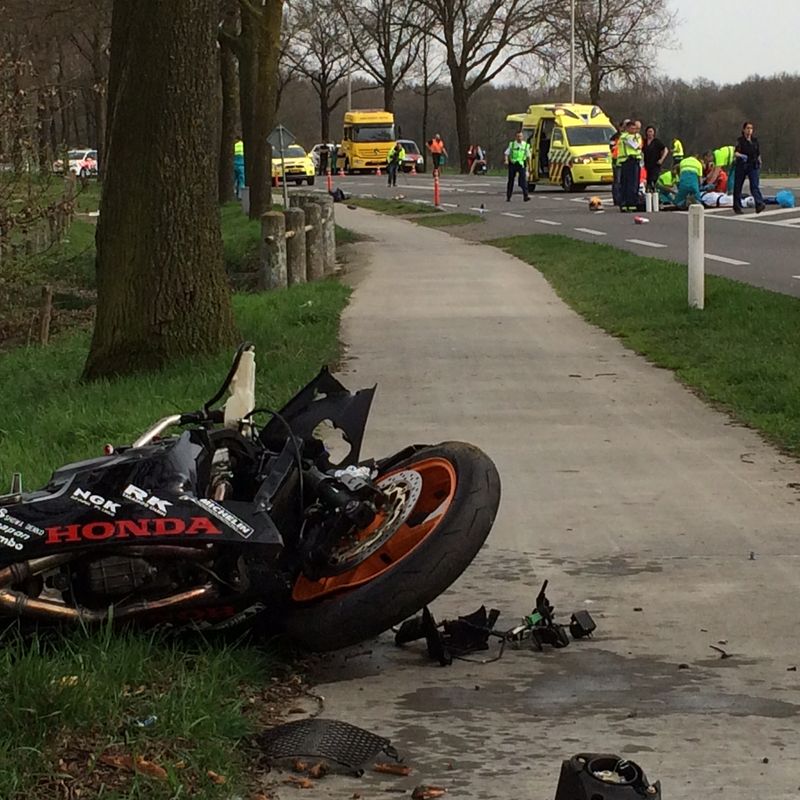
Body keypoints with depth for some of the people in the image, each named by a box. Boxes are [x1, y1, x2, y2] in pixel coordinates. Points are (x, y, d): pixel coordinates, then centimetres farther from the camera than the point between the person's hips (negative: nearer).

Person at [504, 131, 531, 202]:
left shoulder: (526, 145, 5)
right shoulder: (512, 144, 4)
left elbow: (528, 156, 13)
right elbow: (507, 153, 2)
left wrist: (527, 166, 13)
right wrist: (506, 160, -18)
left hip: (521, 164, -1)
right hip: (512, 164, 1)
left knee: (523, 180, -15)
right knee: (511, 181, 7)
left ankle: (525, 196, -20)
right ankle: (508, 197, 16)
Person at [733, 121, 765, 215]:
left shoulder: (755, 140, 9)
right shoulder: (740, 140, -3)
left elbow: (758, 154, 16)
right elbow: (735, 152, -14)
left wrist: (760, 164, 15)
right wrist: (741, 156, -33)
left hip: (753, 166, 2)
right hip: (742, 166, -2)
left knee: (755, 186, -12)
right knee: (738, 186, 4)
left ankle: (759, 204, -27)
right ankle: (737, 207, 16)